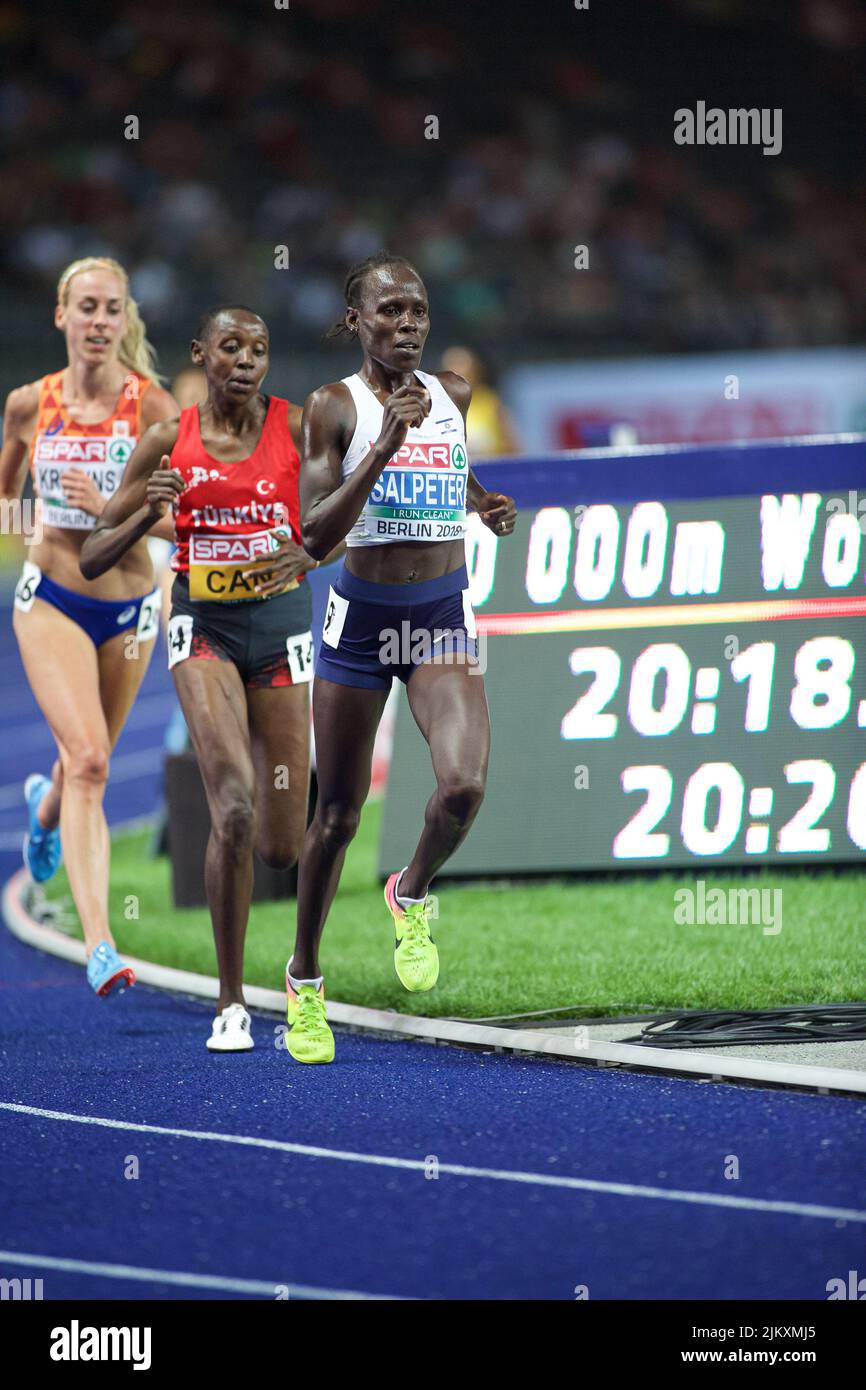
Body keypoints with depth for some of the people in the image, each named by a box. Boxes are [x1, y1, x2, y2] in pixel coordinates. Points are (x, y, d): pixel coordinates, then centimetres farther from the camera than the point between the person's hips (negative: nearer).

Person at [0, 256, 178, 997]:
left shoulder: (151, 406, -11)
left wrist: (109, 507, -28)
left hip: (129, 606, 1)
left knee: (87, 763, 20)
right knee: (88, 760, -20)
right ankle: (99, 943, -26)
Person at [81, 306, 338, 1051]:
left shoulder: (297, 427, -3)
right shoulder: (168, 441, 0)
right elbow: (93, 559, 3)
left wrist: (305, 554, -24)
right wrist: (147, 509, -16)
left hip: (281, 625, 1)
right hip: (203, 626, -1)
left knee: (282, 847, 1)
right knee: (234, 806, -23)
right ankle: (232, 1003, -13)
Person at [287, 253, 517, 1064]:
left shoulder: (451, 394, 5)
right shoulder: (334, 406, -8)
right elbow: (314, 536, -16)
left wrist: (483, 504, 4)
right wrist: (383, 445, -24)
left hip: (444, 610, 3)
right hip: (360, 614, -2)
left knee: (463, 784, -21)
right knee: (338, 813, 6)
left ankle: (411, 896, 10)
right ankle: (304, 979, 25)